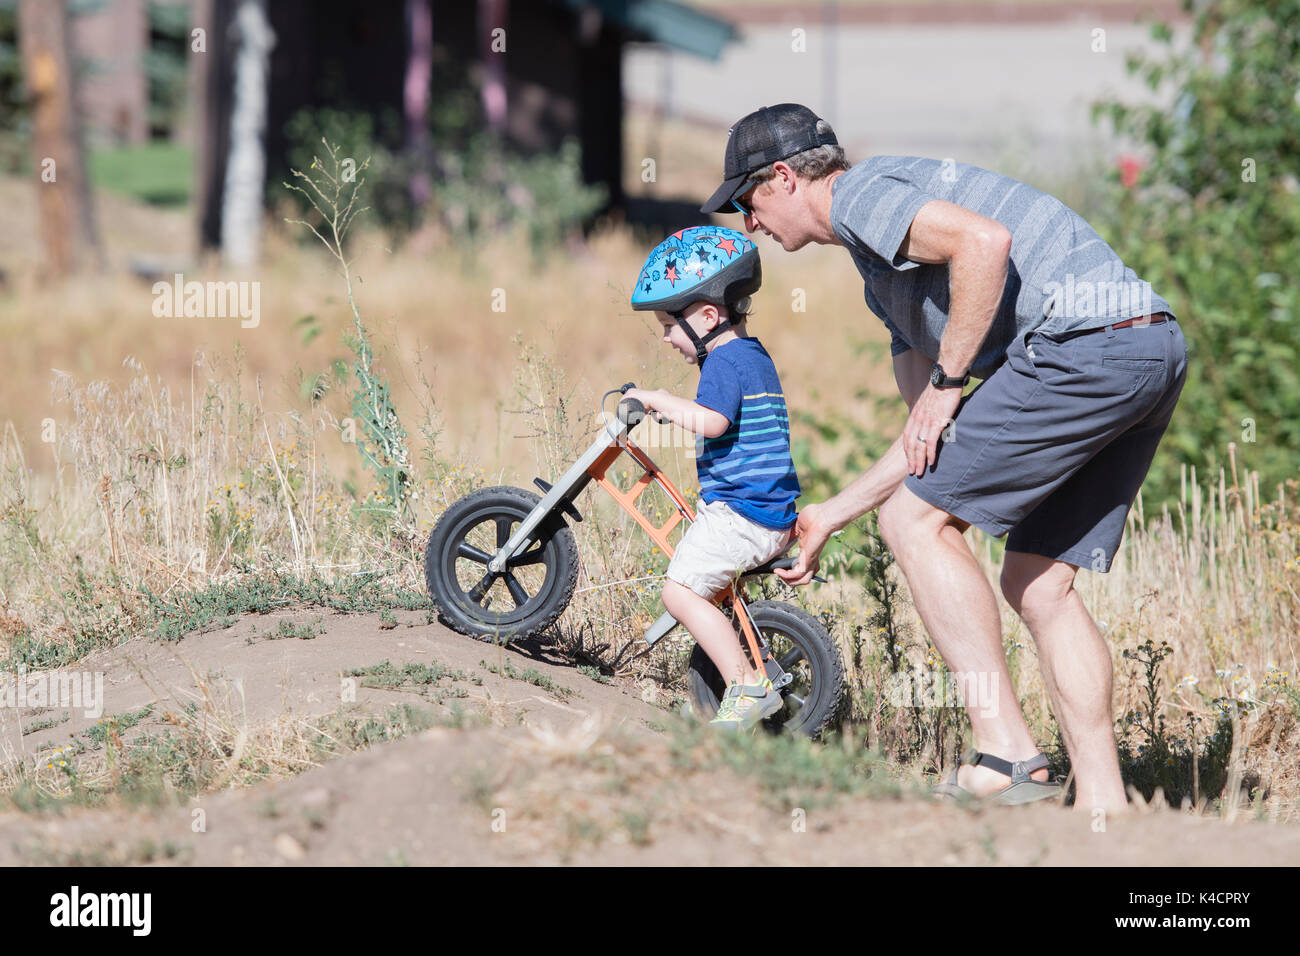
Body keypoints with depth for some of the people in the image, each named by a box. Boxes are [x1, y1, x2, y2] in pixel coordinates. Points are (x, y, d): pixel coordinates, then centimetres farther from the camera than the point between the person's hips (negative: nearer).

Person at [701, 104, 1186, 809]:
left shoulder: (858, 194, 0)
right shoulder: (881, 266, 31)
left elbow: (986, 241, -19)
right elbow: (930, 439, 32)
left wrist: (947, 380, -11)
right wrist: (832, 515, 38)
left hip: (1086, 343, -10)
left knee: (916, 519, -4)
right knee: (1038, 585, 13)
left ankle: (1005, 757, -10)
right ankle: (1101, 804, 8)